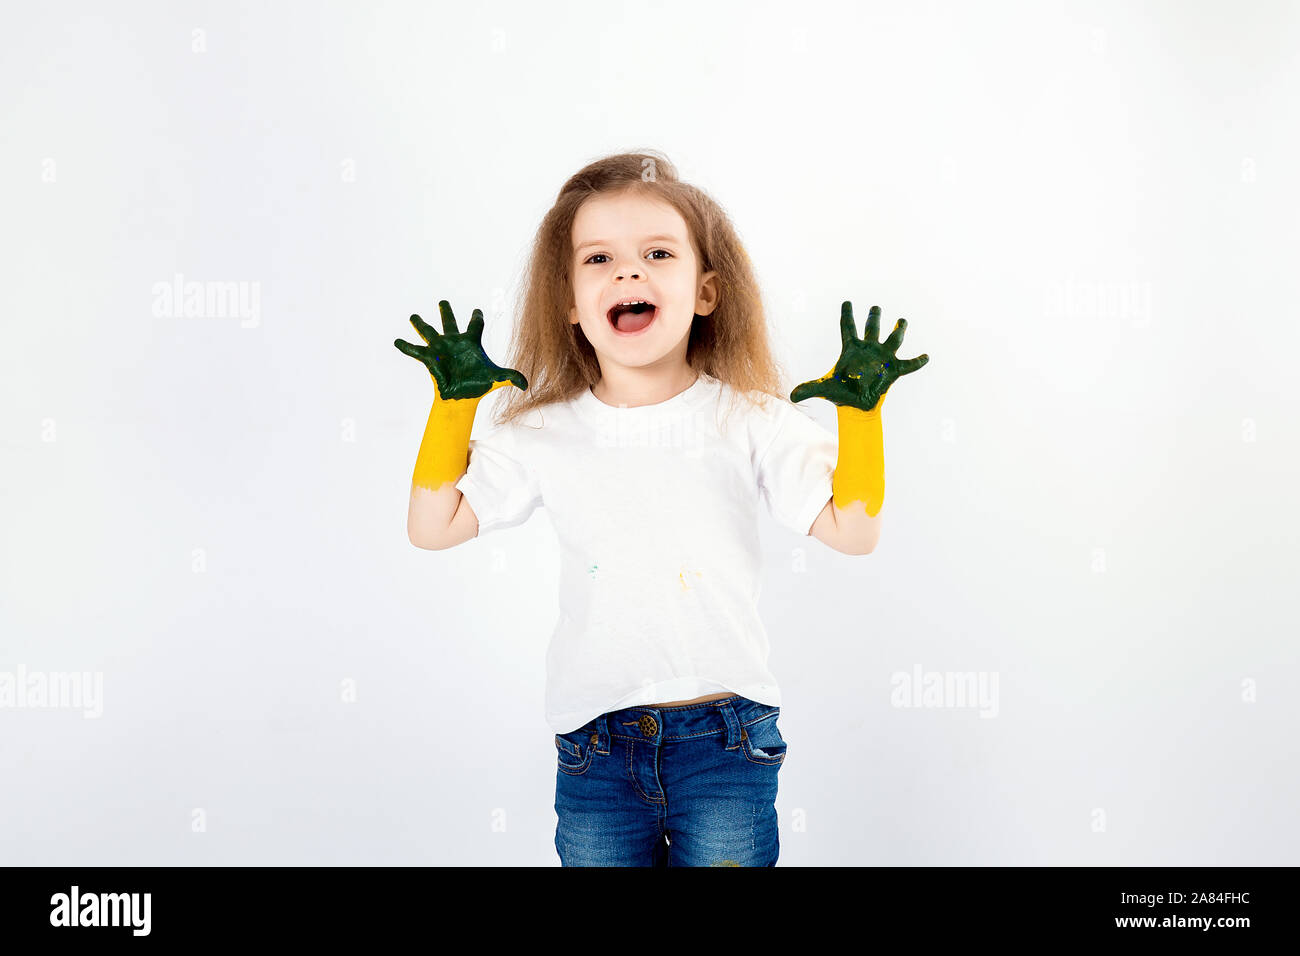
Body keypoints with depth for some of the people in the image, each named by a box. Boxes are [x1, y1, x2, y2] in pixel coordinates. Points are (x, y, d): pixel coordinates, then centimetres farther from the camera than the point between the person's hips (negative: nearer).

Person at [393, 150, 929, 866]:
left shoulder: (749, 420, -2)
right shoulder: (543, 433, 1)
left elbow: (852, 531, -3)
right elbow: (433, 526, 5)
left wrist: (860, 411, -13)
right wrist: (453, 399, -1)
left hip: (725, 738, -1)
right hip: (594, 750, 2)